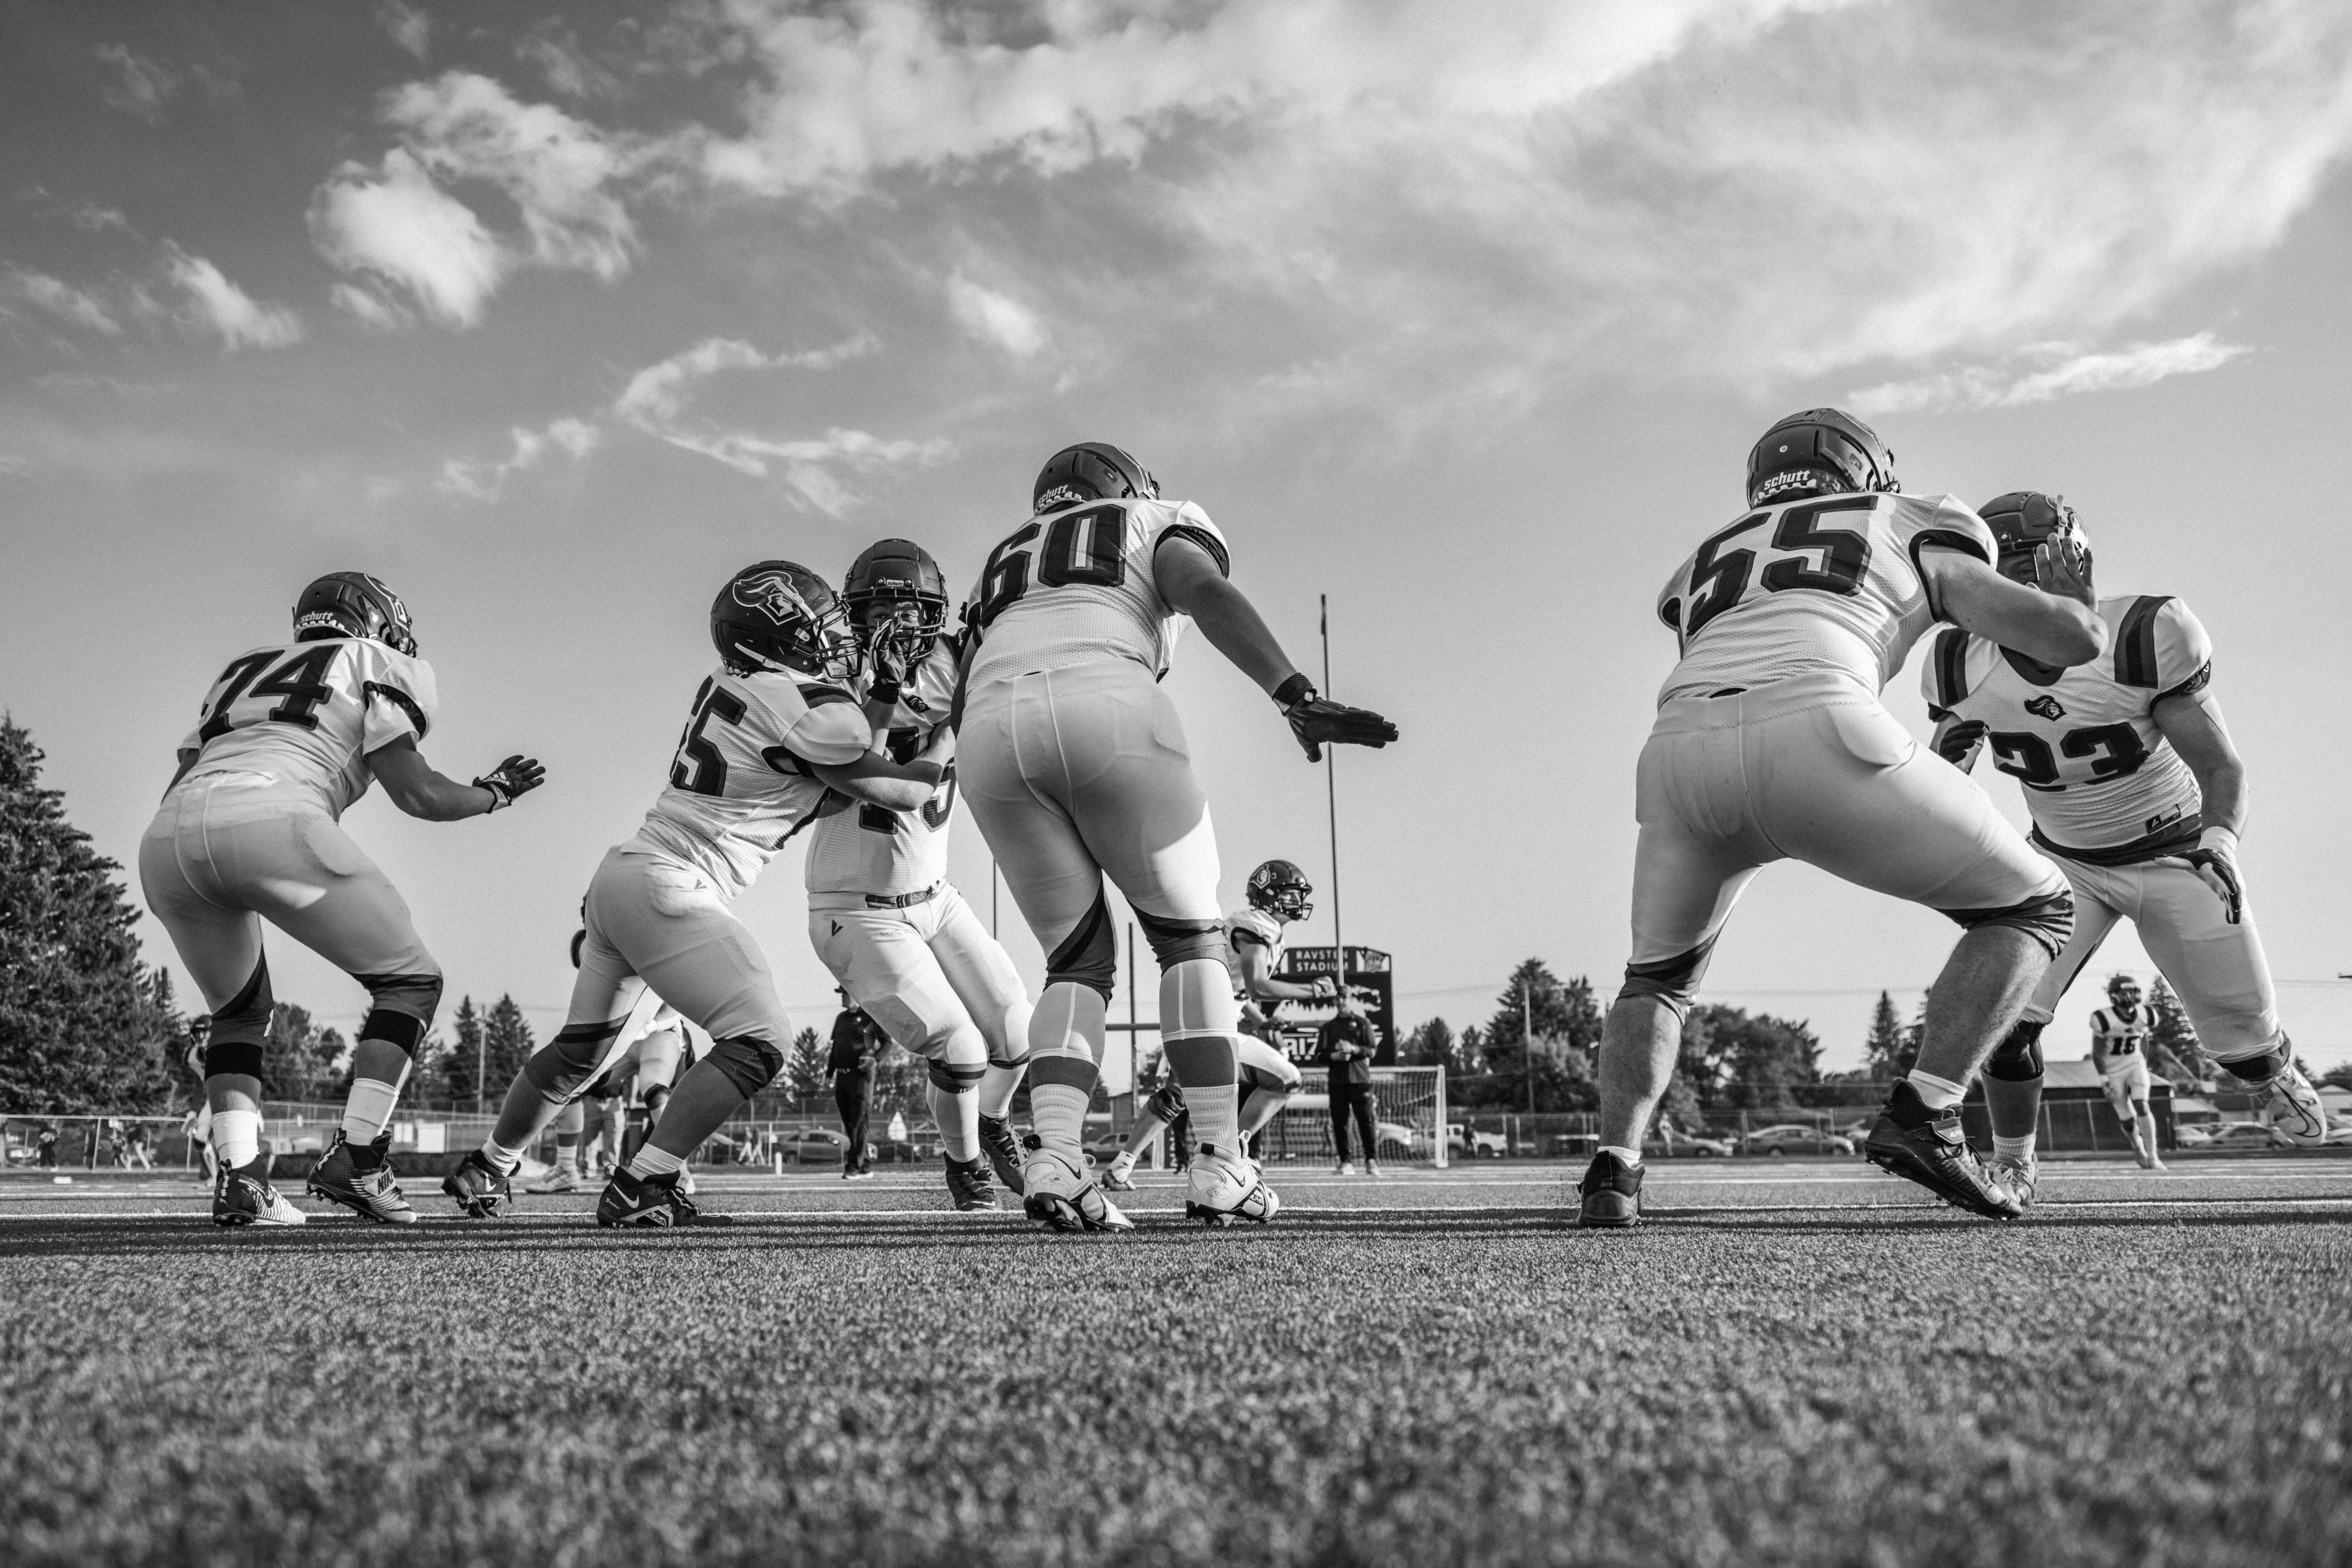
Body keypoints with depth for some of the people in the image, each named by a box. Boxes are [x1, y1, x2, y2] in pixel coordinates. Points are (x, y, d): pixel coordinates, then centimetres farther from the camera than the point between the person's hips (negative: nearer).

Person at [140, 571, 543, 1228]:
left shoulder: (244, 669, 35)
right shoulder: (373, 665, 19)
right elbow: (415, 792, 9)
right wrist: (492, 793, 26)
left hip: (165, 838, 6)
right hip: (268, 820, -6)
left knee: (240, 1012, 27)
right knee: (412, 982, 10)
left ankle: (239, 1176, 11)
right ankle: (356, 1156, -3)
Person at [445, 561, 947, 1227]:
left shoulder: (727, 685, 11)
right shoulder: (816, 711, -12)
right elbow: (899, 793, 2)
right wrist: (946, 744, 18)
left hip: (621, 871, 9)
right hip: (668, 890, -9)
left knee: (580, 1050, 24)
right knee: (759, 1042, -7)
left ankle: (486, 1169, 39)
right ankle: (641, 1189, -9)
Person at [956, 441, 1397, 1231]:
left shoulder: (1004, 560, 38)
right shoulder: (1163, 523, 24)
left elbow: (964, 699, 26)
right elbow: (1206, 592, 0)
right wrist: (1296, 694, -11)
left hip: (993, 729, 4)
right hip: (1104, 706, -4)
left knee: (1078, 962, 15)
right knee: (1191, 941, 12)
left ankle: (1053, 1154, -5)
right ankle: (1221, 1169, 6)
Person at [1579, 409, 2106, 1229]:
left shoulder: (1702, 567, 38)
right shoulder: (1912, 532, 30)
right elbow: (2076, 641, 28)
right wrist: (2068, 599, 51)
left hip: (1679, 749, 4)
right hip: (1812, 736, -3)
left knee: (1659, 976, 29)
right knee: (2036, 907, 19)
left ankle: (1615, 1168, 8)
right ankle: (1923, 1115, 3)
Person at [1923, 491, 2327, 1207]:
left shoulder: (2144, 637, -27)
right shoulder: (1963, 665, -17)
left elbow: (2220, 765, -21)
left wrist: (2220, 840, -40)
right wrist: (1953, 751, -26)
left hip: (2175, 853, -2)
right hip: (2066, 861, 2)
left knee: (2244, 1038, 6)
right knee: (2008, 1014, -17)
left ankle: (2273, 1069, 44)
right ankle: (2012, 1163, 6)